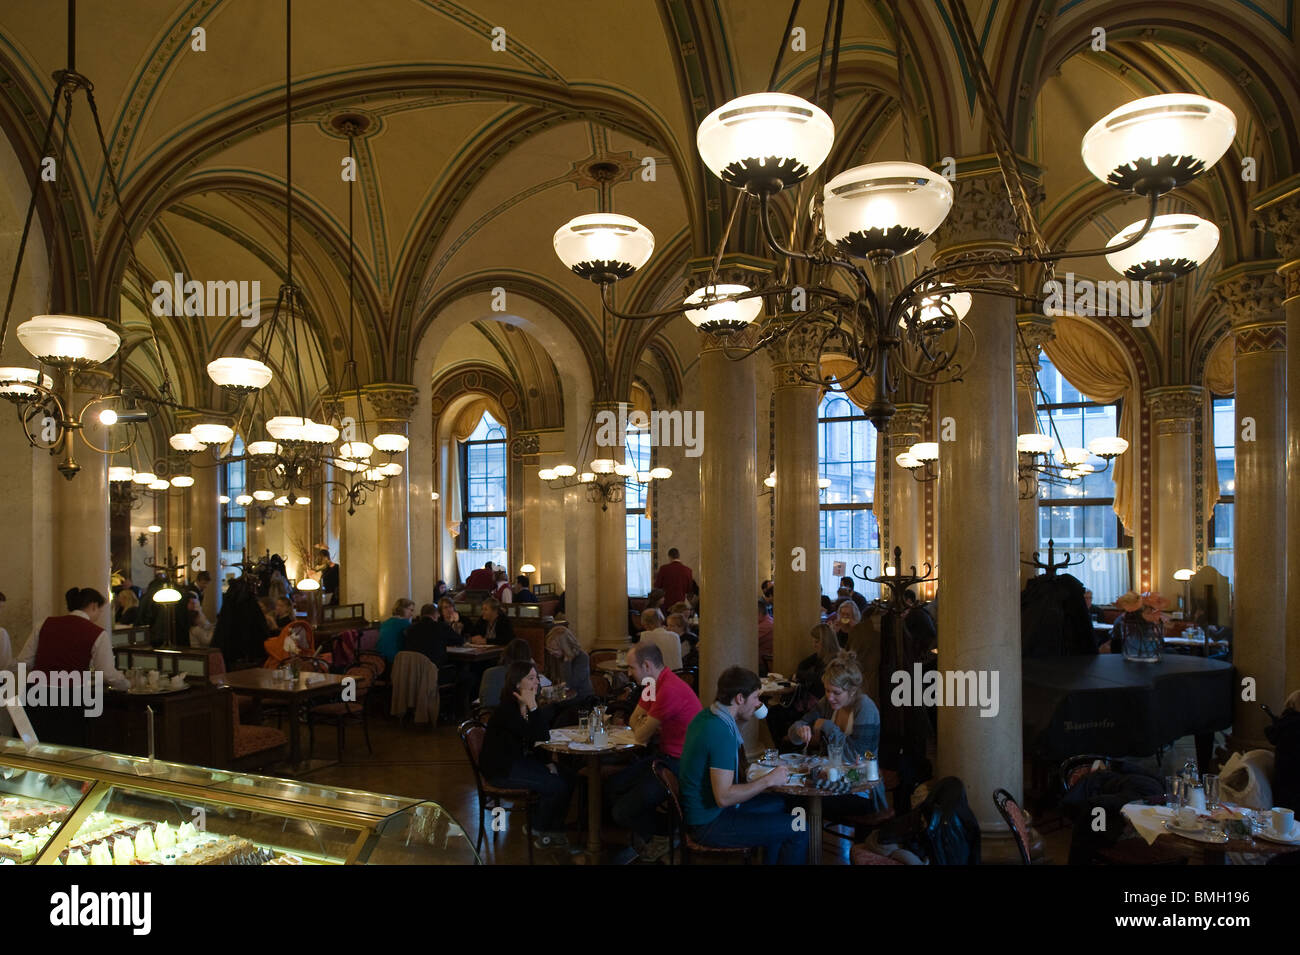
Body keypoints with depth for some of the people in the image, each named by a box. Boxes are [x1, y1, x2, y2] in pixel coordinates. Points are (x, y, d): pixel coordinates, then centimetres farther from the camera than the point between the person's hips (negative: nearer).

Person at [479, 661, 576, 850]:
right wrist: (533, 707, -29)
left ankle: (554, 828, 11)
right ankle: (537, 831, 8)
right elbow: (538, 739, -28)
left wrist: (547, 762, -3)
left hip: (520, 760, 9)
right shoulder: (506, 710, -23)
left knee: (567, 780, -6)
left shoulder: (525, 707, 4)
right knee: (557, 787, -16)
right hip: (501, 769, -8)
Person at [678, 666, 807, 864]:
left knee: (778, 804, 25)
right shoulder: (722, 734, -28)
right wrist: (769, 780, -20)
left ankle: (770, 861, 37)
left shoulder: (705, 716, 2)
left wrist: (745, 718, 10)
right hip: (709, 825, -10)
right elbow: (724, 797, -30)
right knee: (799, 831, -10)